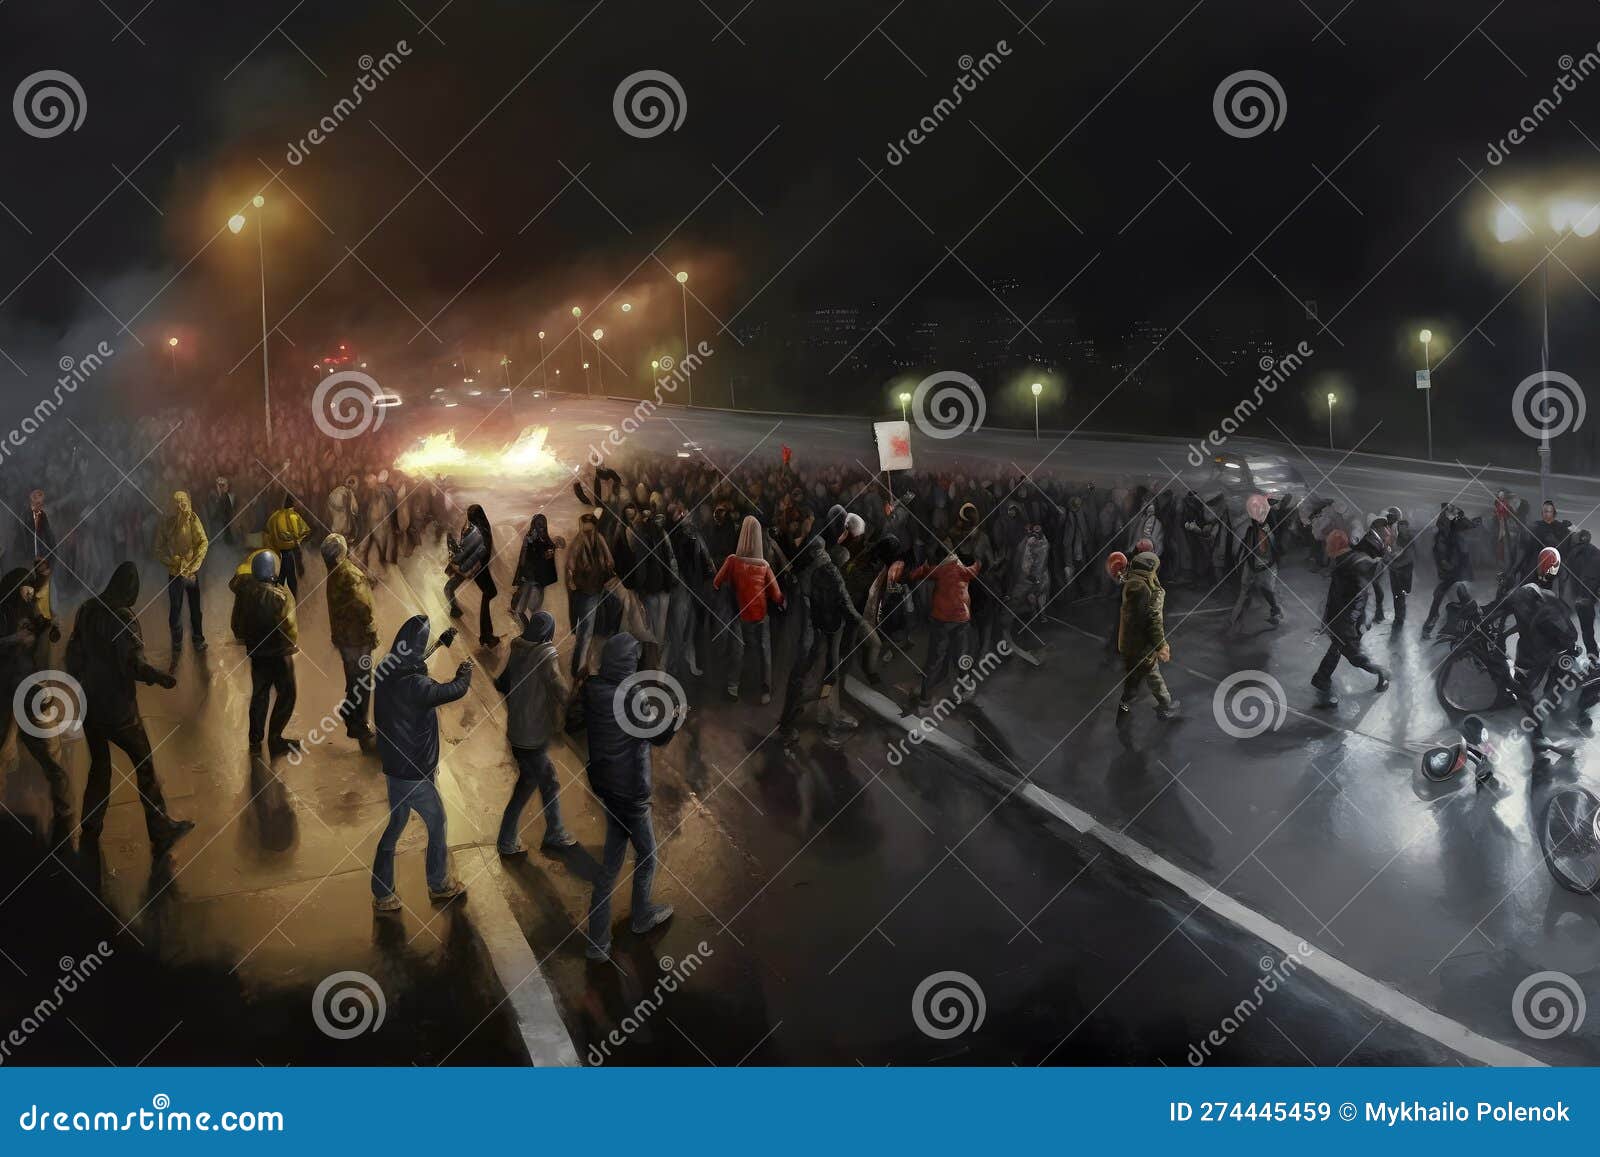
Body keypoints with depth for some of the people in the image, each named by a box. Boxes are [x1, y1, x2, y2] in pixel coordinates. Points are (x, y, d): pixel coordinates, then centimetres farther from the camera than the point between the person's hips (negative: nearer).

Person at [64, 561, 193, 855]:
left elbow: (74, 652, 9)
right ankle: (161, 833, 12)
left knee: (99, 765, 21)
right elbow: (135, 664, -22)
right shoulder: (124, 618, -20)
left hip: (89, 705, 6)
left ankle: (90, 831, 29)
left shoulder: (87, 611, -1)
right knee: (144, 765, 6)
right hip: (118, 709, -6)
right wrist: (161, 677, -7)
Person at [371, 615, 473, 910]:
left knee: (394, 826, 18)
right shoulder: (414, 685, -28)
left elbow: (413, 661, 19)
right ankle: (439, 885, 28)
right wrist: (465, 672, 3)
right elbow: (455, 690, -19)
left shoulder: (388, 673, -3)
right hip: (414, 774, -8)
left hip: (394, 767, 8)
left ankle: (382, 894, 24)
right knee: (437, 825, 13)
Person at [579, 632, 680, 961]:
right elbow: (659, 737, -14)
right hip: (630, 791, -7)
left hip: (604, 783, 7)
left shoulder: (590, 689, -6)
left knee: (611, 861, 16)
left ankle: (598, 941, 18)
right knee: (646, 855, 18)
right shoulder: (632, 696, -26)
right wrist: (678, 715, 5)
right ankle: (642, 917, 39)